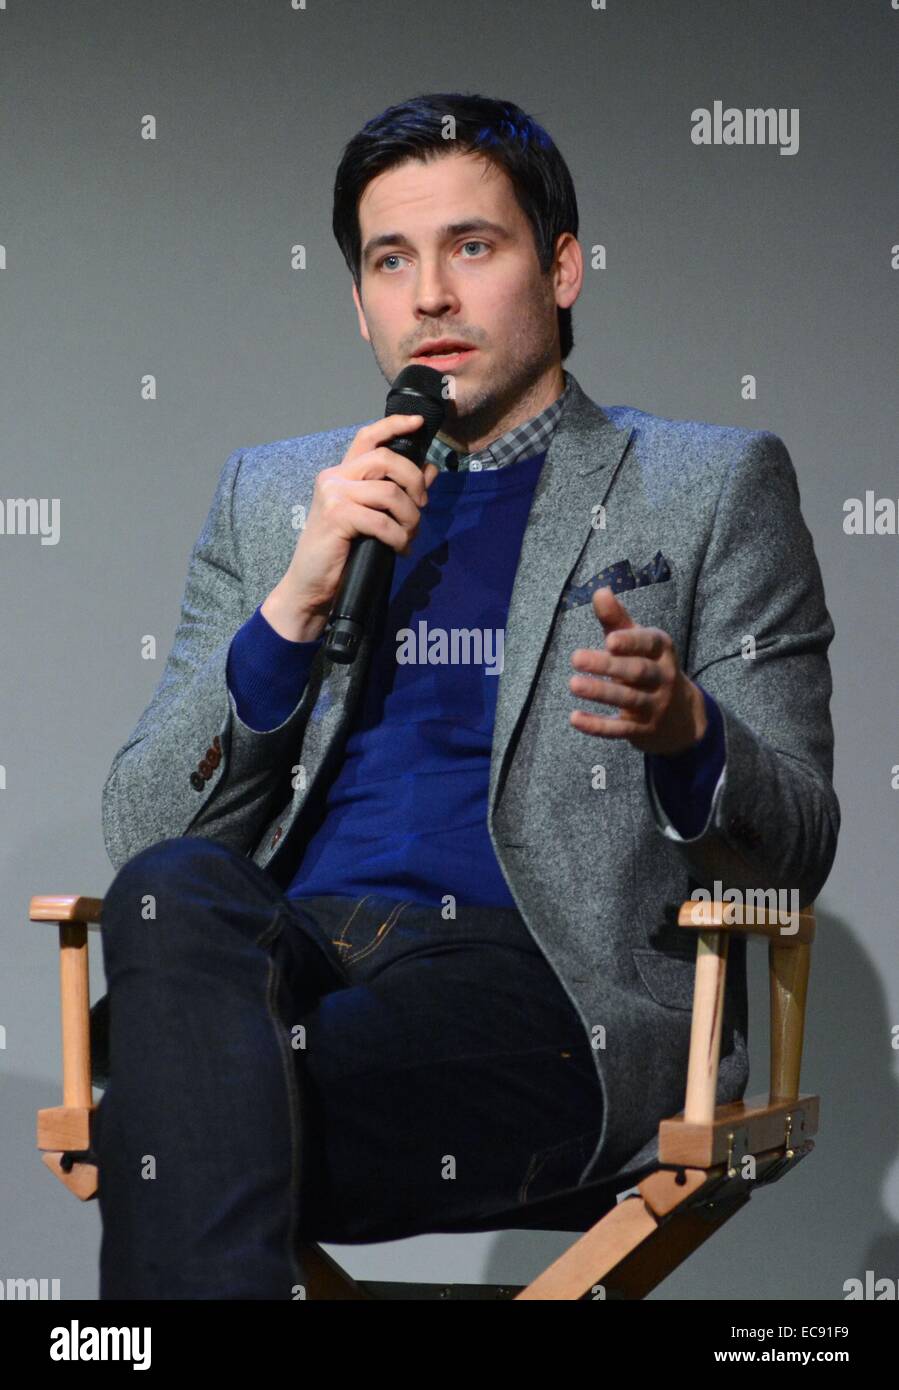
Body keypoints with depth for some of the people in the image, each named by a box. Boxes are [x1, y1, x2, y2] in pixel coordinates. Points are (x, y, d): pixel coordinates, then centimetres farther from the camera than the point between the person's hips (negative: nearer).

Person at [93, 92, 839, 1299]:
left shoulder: (711, 485, 14)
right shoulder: (271, 495, 24)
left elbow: (791, 856, 7)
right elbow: (140, 829, 13)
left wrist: (683, 731, -17)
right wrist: (294, 604, -3)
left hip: (544, 985, -3)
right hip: (294, 951, 4)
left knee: (167, 1129, -33)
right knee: (176, 891, -35)